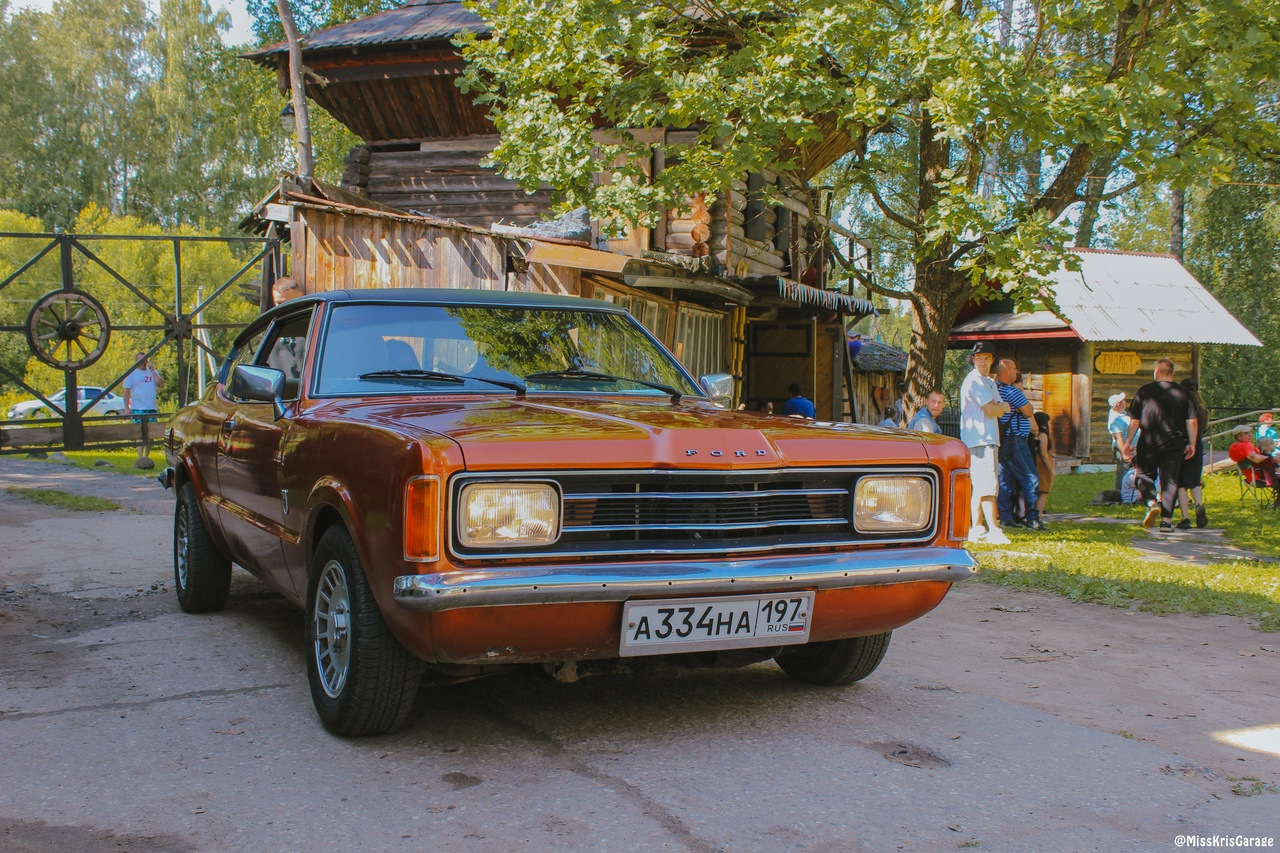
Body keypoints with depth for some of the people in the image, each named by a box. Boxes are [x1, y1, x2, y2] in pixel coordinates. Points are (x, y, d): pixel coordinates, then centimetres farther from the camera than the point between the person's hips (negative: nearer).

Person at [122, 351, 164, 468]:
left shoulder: (152, 372, 14)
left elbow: (161, 384, -3)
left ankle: (146, 457, 14)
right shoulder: (131, 374, 4)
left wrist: (152, 371, -5)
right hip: (138, 409, -4)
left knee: (150, 434, 5)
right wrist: (127, 407, -7)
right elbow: (126, 391, 1)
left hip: (152, 408, 4)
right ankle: (140, 458, -14)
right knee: (140, 433, -11)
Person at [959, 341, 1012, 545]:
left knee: (979, 487, 11)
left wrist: (997, 407, -3)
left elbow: (999, 411, 17)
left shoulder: (989, 382, 21)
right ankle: (993, 530, -14)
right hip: (979, 440, -10)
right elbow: (991, 410, -15)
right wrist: (1004, 406, 3)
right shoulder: (974, 381, -10)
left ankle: (976, 529, 15)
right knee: (989, 486, -13)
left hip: (988, 439, 10)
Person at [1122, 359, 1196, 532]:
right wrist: (1192, 444, 10)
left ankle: (1152, 503, -14)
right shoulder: (1182, 392, 4)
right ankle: (1166, 520, 4)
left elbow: (1134, 421, -1)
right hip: (1174, 444, 2)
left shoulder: (1144, 391, -1)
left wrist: (1128, 442, 7)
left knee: (1145, 474, 13)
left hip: (1148, 443, -1)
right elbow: (1192, 421, 2)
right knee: (1170, 480, 7)